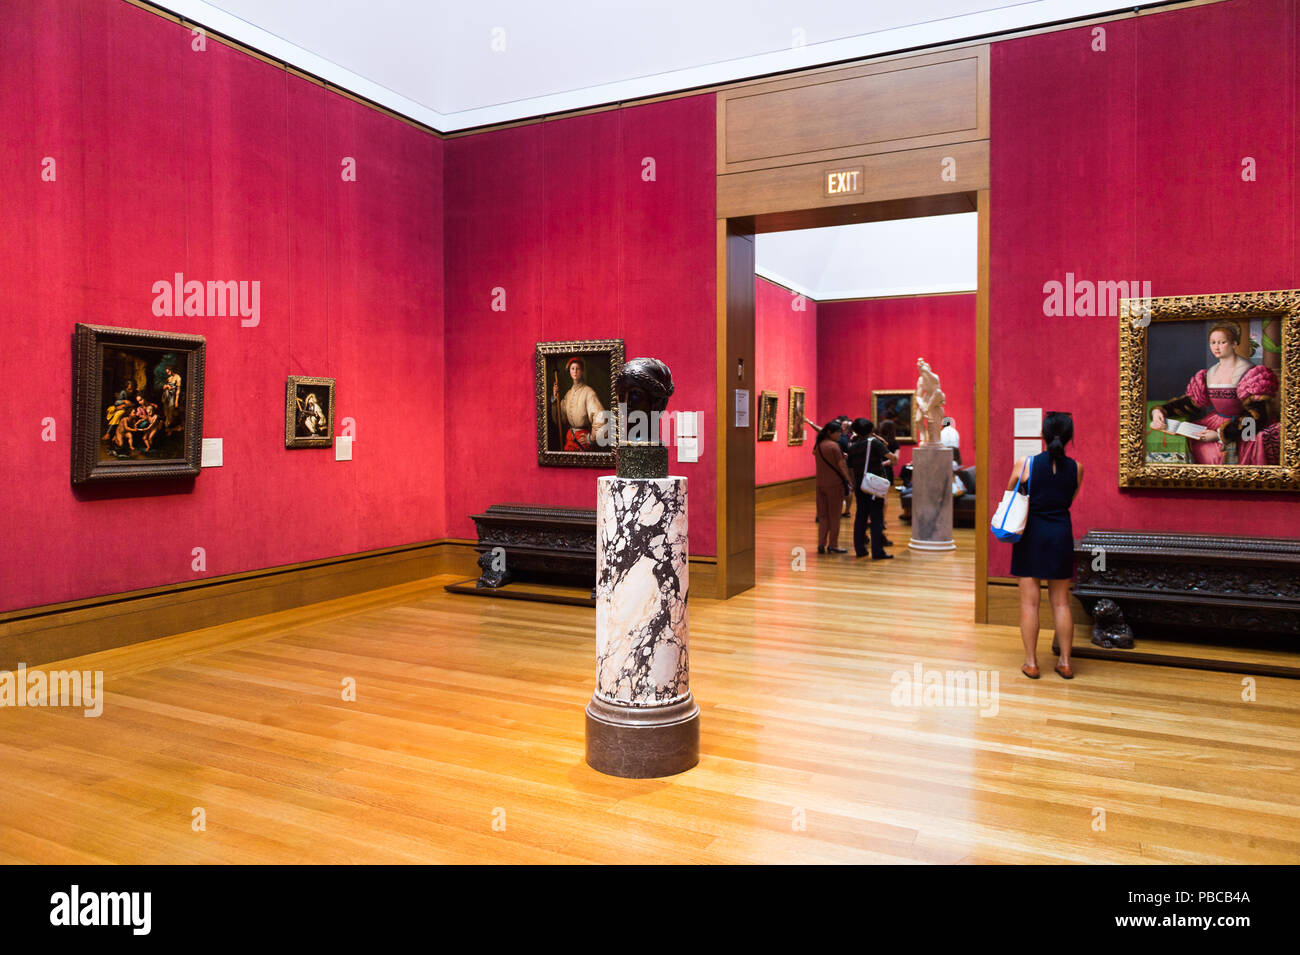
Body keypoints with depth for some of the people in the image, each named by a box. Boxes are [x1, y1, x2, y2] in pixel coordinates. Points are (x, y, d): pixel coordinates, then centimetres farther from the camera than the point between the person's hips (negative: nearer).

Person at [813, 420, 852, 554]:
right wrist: (849, 480, -3)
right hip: (835, 483, -6)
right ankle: (833, 545, 8)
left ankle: (821, 544, 7)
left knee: (822, 514, 11)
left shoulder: (818, 446, 8)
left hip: (820, 484, 6)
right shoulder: (834, 445, -13)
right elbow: (842, 466, -12)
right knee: (834, 515, 4)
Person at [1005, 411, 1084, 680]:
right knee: (1061, 602, 11)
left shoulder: (1025, 463, -10)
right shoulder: (1076, 468, -3)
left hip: (1031, 534, -2)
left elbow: (1009, 494, 5)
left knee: (1029, 602, 4)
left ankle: (1031, 662, 8)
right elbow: (1070, 500, 11)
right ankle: (1065, 662, 17)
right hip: (1061, 535, 2)